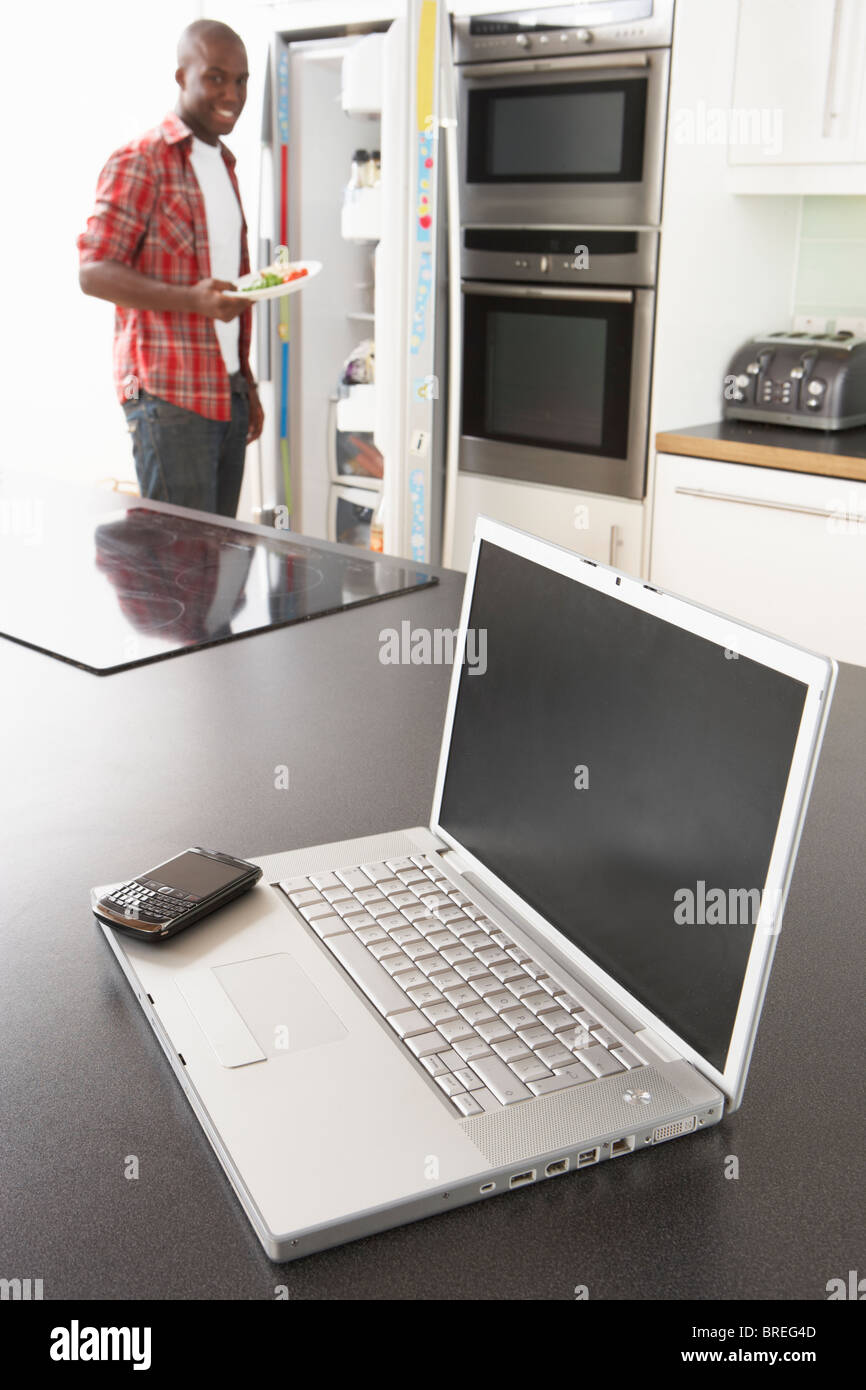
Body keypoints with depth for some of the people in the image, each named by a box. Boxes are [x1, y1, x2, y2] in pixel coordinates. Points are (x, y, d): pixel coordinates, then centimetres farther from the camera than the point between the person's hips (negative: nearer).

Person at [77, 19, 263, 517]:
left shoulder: (224, 164, 21)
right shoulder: (139, 162, -5)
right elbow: (93, 272, -13)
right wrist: (192, 300, -27)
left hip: (227, 391, 8)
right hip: (169, 394, -8)